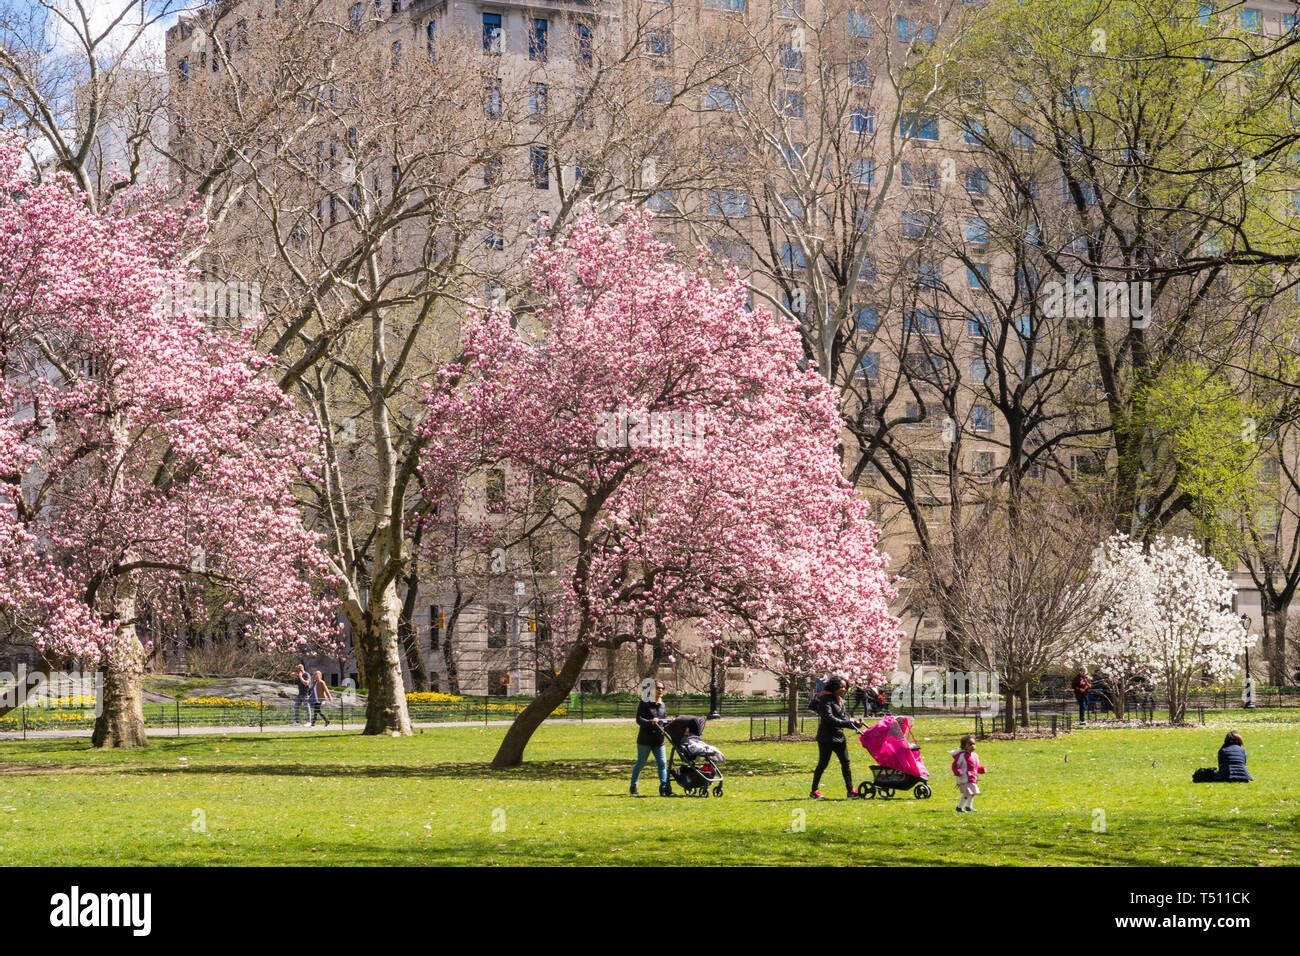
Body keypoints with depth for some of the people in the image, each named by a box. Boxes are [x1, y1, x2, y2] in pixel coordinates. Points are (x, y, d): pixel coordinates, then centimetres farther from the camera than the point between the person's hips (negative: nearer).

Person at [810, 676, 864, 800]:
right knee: (823, 764, -1)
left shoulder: (841, 700, 13)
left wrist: (855, 724, 0)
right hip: (826, 737, -8)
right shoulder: (825, 700, -14)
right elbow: (830, 719, -22)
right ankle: (814, 791, 10)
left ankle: (850, 790, 7)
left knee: (845, 762, 4)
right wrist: (848, 722, -21)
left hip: (839, 736, 8)